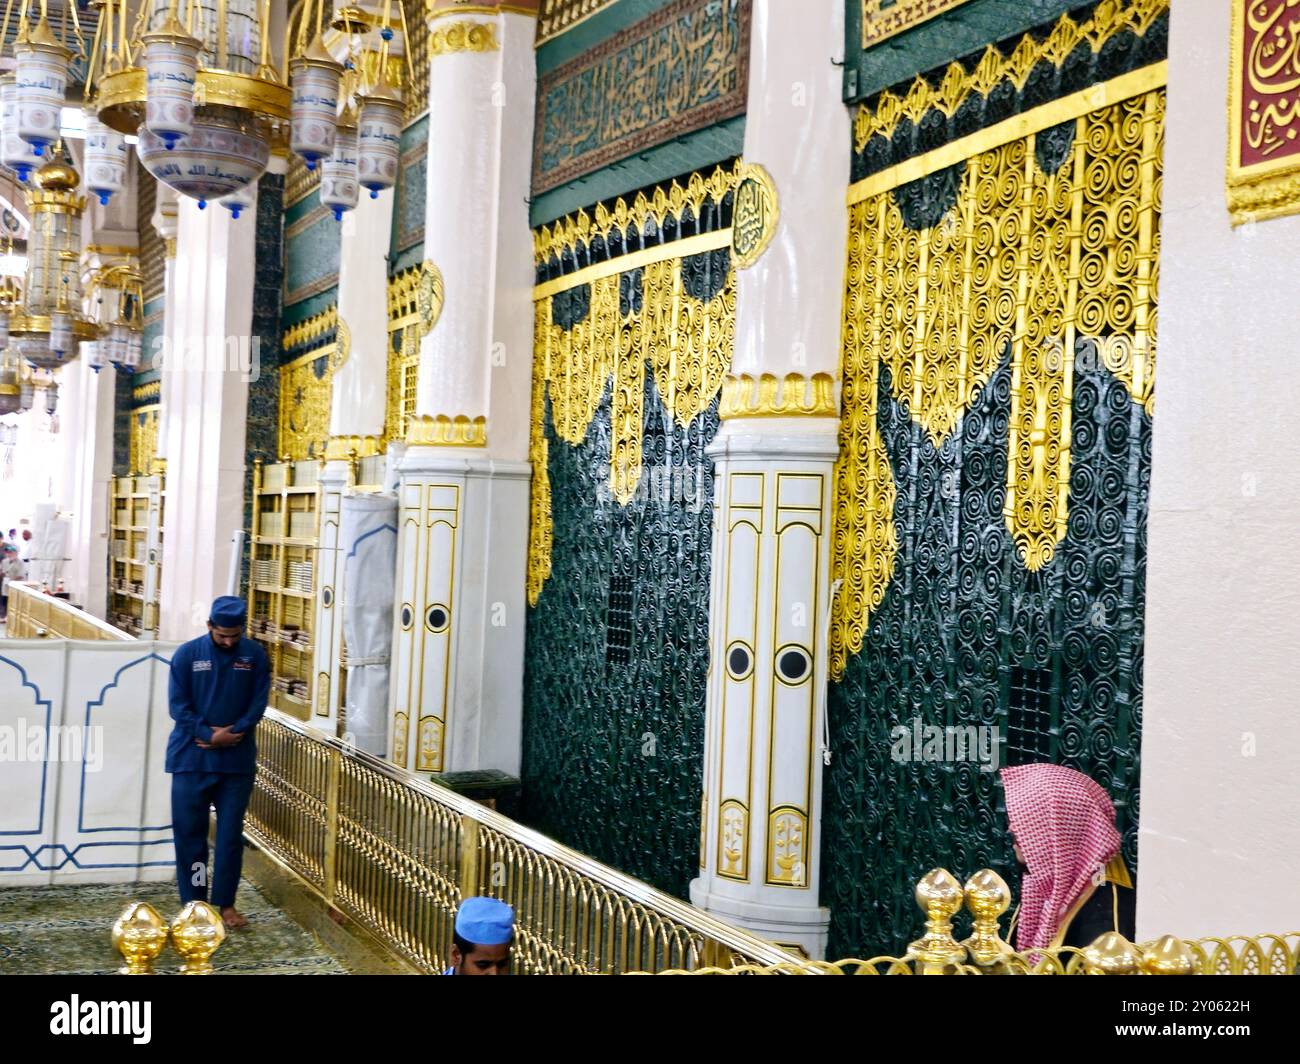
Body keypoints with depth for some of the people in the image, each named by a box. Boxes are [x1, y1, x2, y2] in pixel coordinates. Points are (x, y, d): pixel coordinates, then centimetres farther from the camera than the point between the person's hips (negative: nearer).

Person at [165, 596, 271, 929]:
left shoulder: (255, 655, 0)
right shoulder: (187, 654, -4)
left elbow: (258, 703, 0)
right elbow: (178, 705, -6)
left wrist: (232, 733, -14)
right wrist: (210, 736, -16)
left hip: (238, 760, 1)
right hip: (191, 759, -1)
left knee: (231, 833, 4)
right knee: (189, 832, 4)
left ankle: (226, 903, 15)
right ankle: (193, 902, 15)